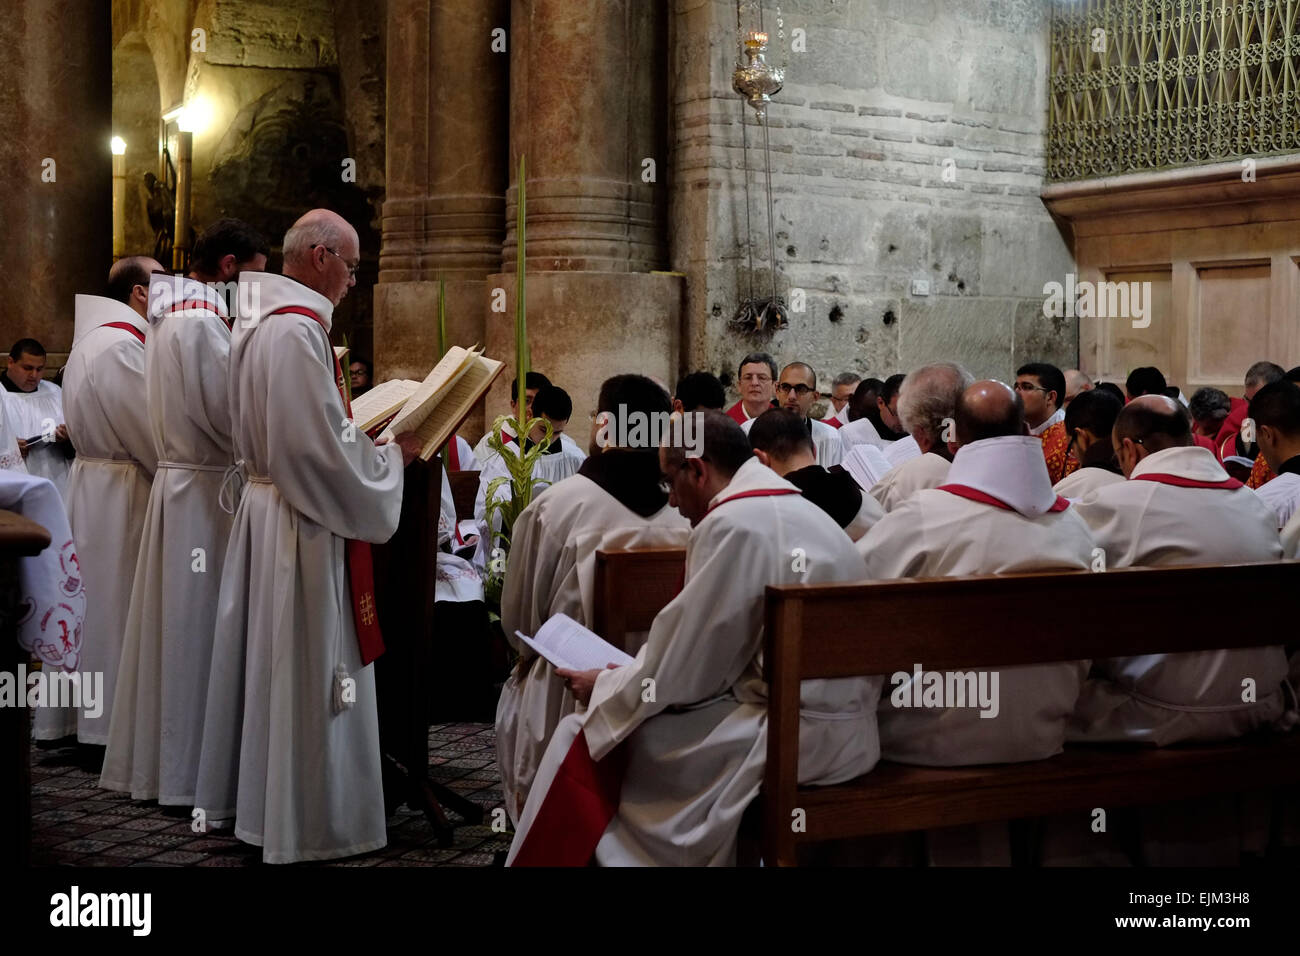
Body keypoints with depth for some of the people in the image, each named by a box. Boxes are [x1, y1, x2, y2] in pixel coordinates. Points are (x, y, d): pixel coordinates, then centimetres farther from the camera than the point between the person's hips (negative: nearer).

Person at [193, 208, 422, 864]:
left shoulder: (259, 323, 12)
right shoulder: (299, 331, -20)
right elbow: (318, 449, -24)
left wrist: (370, 436, 15)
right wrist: (394, 454, -10)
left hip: (266, 506, 10)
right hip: (302, 525, -10)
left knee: (269, 664, 18)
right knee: (307, 675, -1)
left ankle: (248, 796, 29)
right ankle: (305, 821, 8)